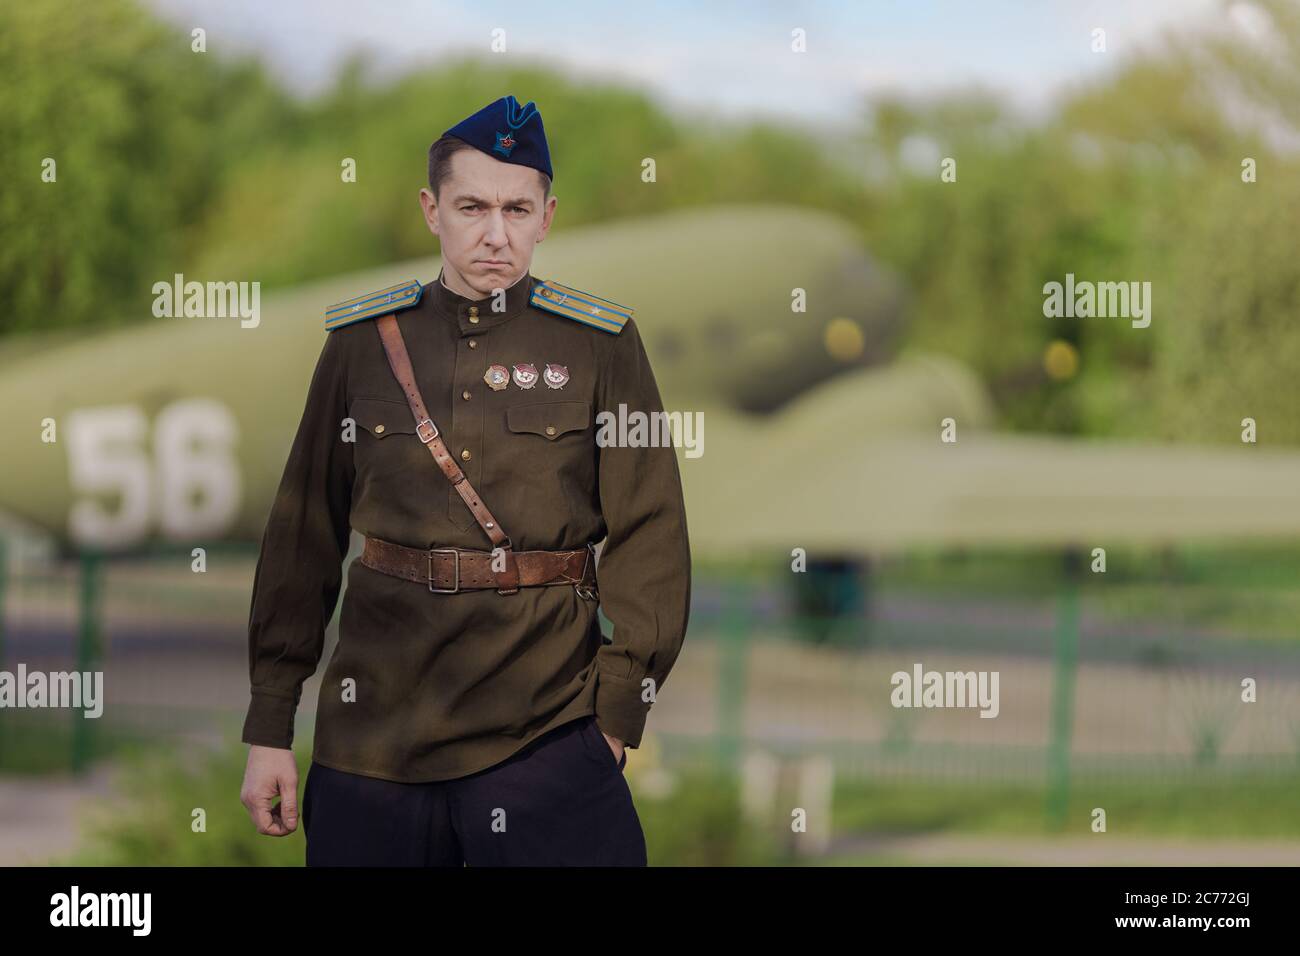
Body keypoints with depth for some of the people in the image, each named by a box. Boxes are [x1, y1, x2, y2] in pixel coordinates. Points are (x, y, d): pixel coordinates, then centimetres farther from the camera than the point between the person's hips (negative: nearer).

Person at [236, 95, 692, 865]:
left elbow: (650, 541, 0)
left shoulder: (602, 345, 3)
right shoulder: (362, 341, 8)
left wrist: (617, 715, -7)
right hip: (375, 729, 2)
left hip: (546, 731, -2)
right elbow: (304, 536, 9)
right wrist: (271, 729, 6)